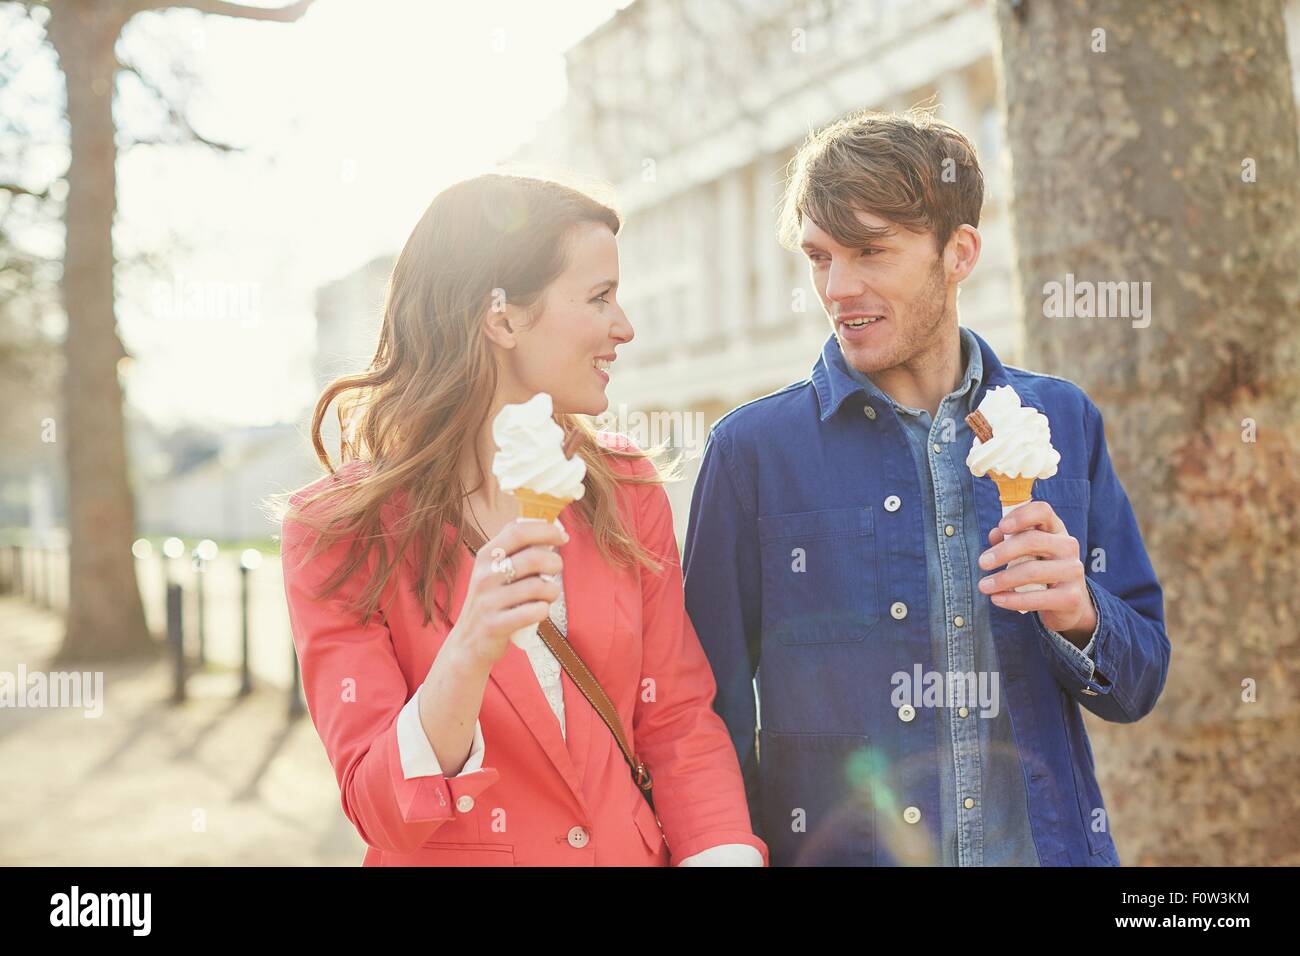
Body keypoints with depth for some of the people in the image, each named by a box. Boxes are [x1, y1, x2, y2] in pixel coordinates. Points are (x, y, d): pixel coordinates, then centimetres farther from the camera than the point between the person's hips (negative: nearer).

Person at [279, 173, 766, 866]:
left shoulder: (626, 491, -2)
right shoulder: (337, 530, -12)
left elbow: (681, 727, -1)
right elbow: (382, 814, -16)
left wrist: (725, 850, -19)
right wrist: (468, 656, -32)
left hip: (633, 849, 4)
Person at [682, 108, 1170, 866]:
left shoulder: (1062, 421, 1)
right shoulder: (753, 448, -7)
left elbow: (1137, 686, 5)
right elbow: (716, 706, -3)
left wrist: (1078, 615, -13)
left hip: (1044, 844, 2)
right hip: (831, 846, -2)